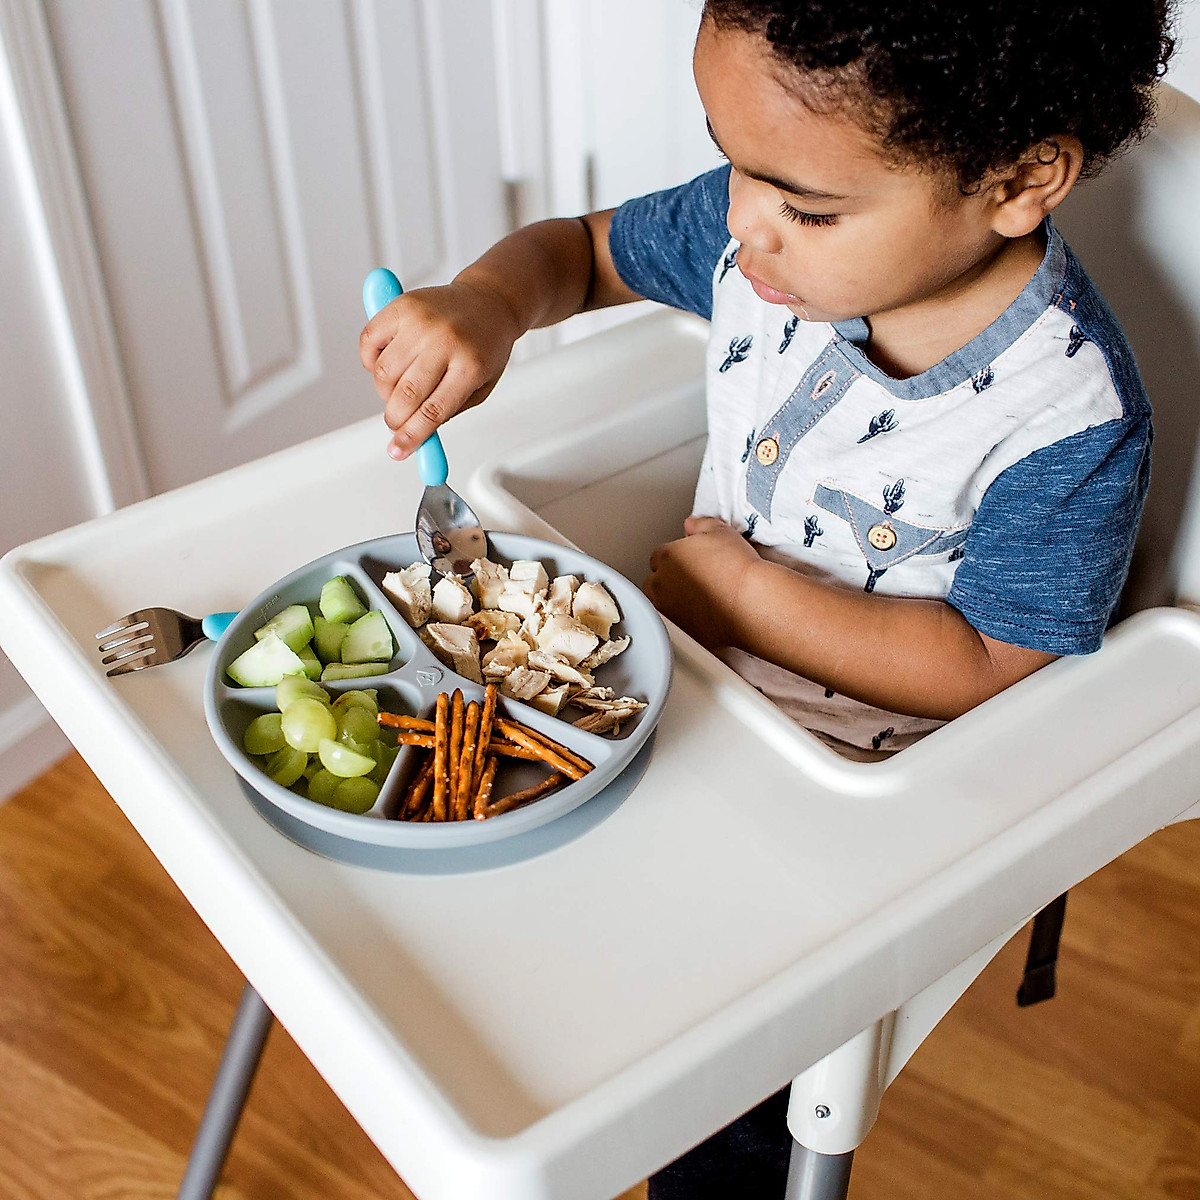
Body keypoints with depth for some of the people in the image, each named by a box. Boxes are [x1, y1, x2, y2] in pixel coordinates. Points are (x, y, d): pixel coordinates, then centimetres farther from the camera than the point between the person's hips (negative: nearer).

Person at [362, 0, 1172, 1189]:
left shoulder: (1068, 420, -27)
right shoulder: (764, 228, -12)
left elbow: (989, 669, -23)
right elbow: (584, 249, 2)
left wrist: (746, 588, -23)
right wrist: (488, 301, -21)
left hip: (861, 770, -5)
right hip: (695, 654, 6)